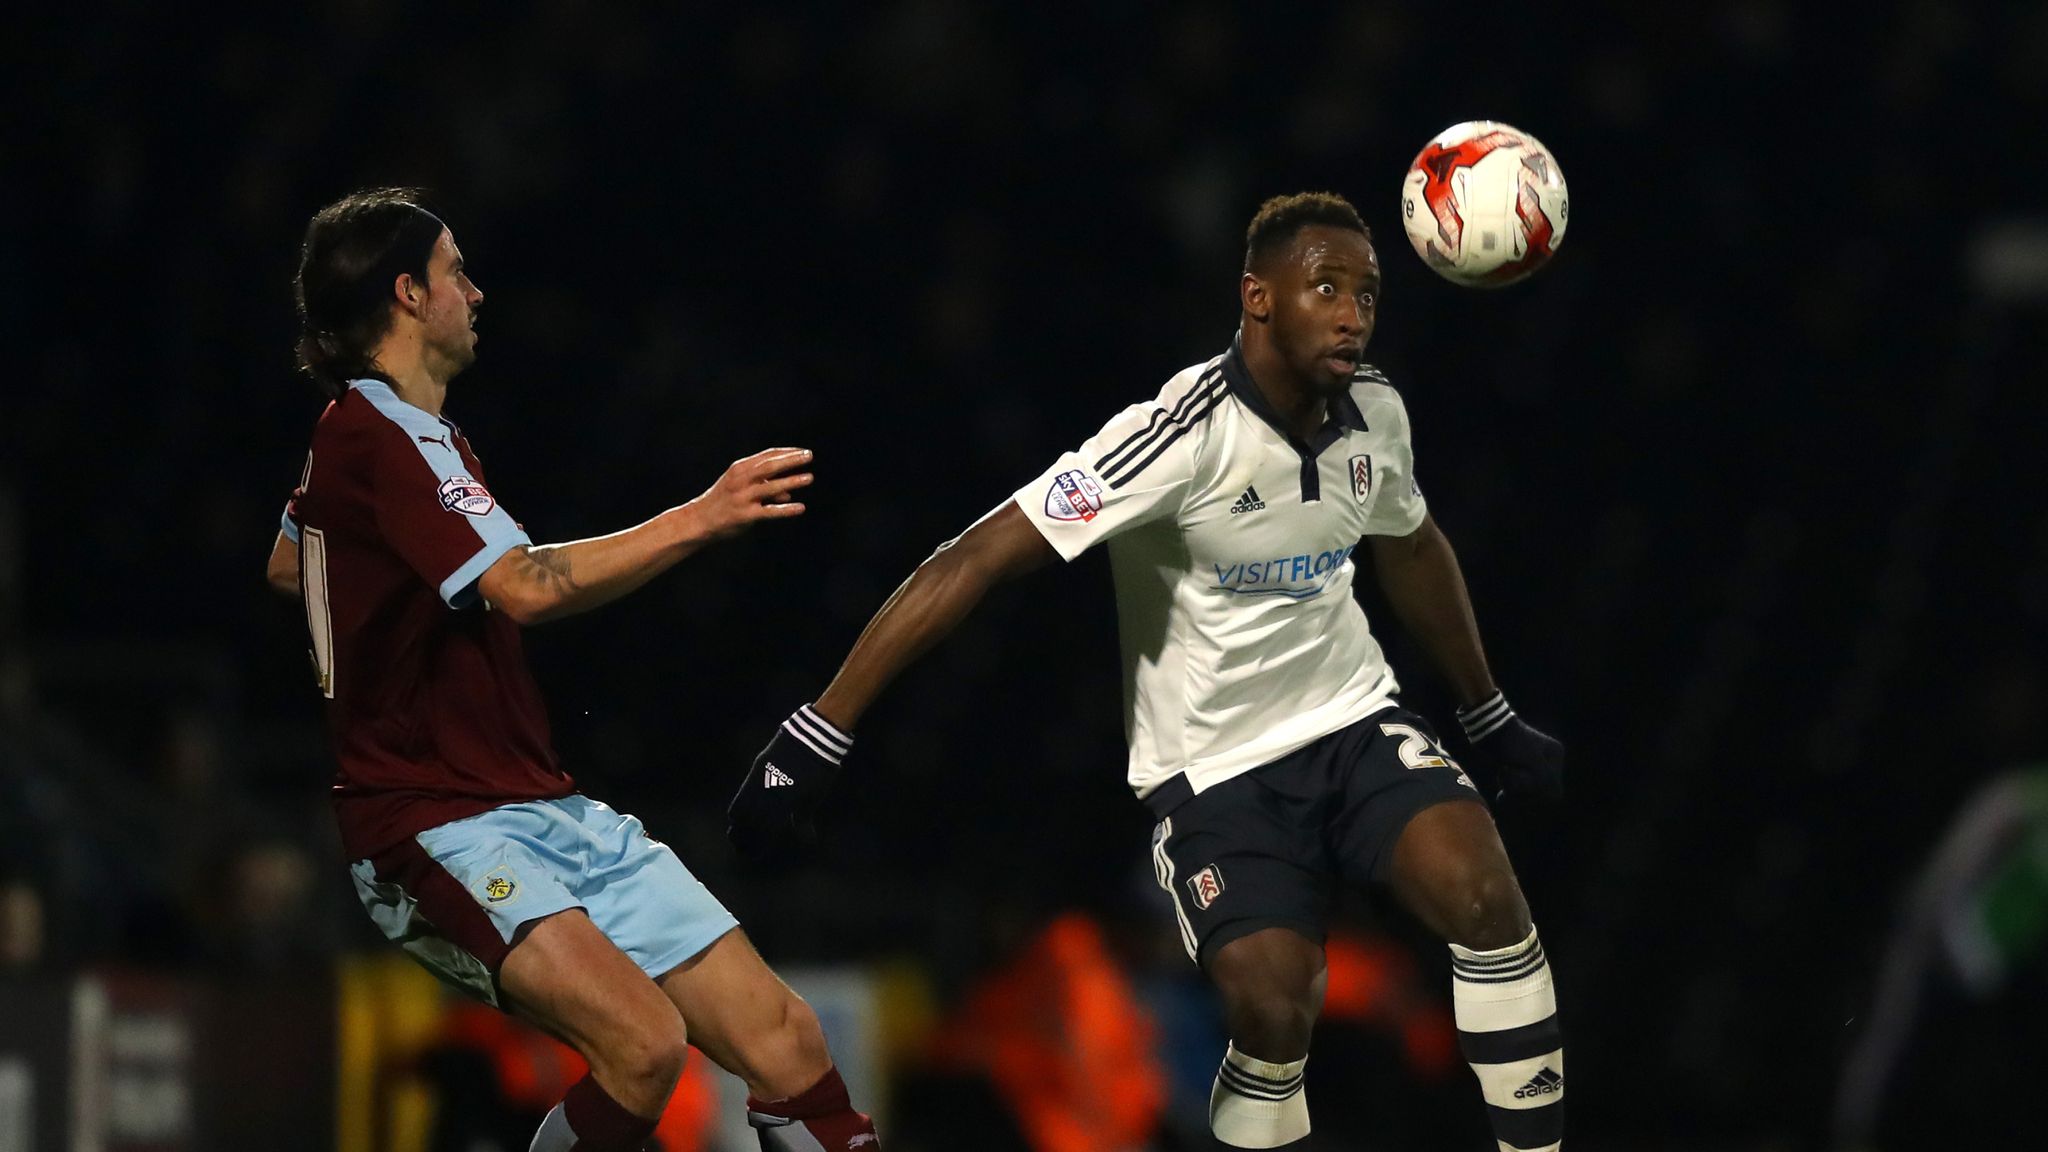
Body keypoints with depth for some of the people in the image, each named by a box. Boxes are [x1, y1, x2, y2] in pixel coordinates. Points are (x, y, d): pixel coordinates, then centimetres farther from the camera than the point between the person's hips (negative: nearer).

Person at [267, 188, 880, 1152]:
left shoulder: (388, 430, 19)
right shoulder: (376, 438, -14)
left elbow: (287, 566, 38)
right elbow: (524, 589, -27)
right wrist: (701, 518, -26)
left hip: (546, 810, 10)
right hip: (439, 826, -10)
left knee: (785, 1042, -6)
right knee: (645, 1044, -32)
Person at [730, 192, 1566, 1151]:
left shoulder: (1374, 413, -4)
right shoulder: (1184, 432, -24)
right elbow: (975, 561, -27)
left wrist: (1492, 719, 30)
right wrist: (816, 739, -32)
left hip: (1353, 721, 5)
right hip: (1214, 767, -4)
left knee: (1481, 893, -23)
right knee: (1273, 1013, -23)